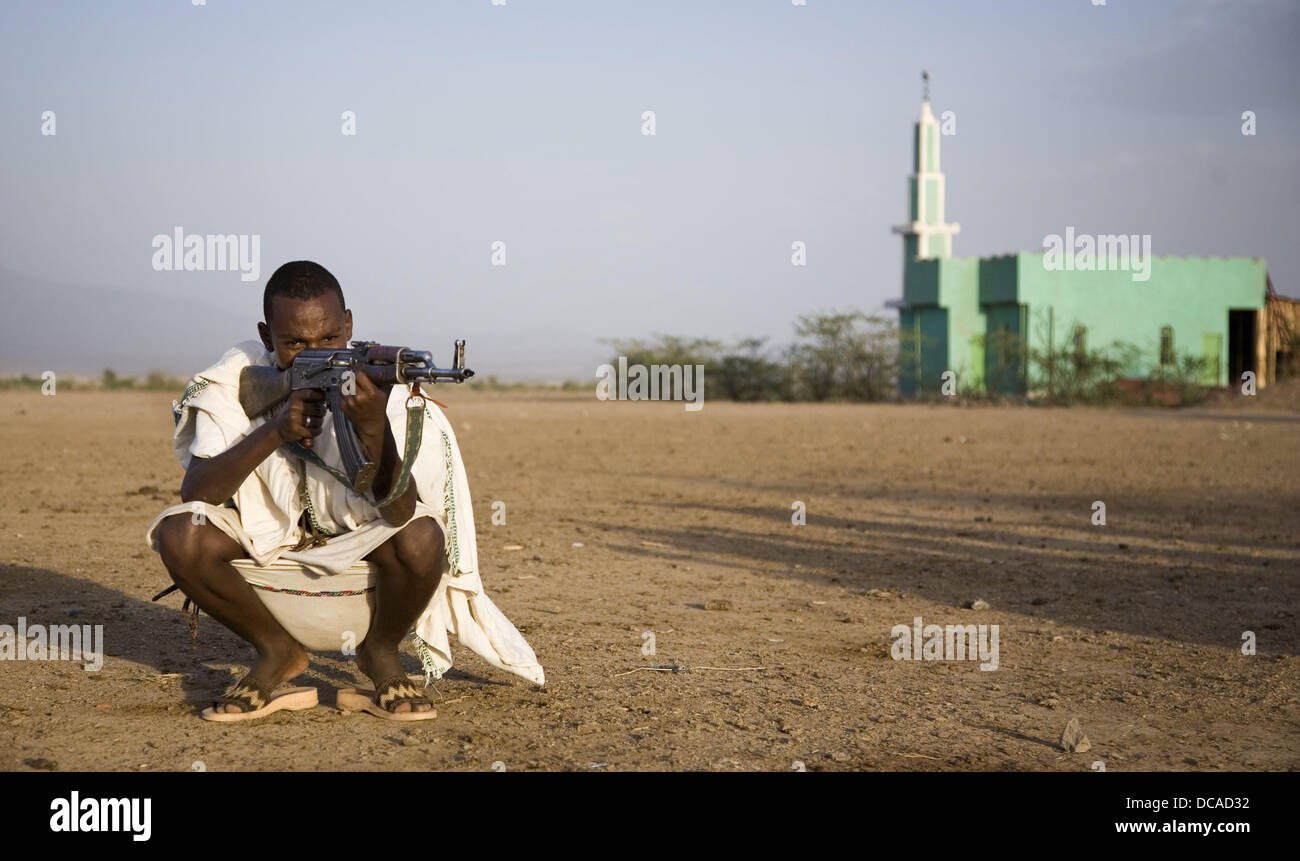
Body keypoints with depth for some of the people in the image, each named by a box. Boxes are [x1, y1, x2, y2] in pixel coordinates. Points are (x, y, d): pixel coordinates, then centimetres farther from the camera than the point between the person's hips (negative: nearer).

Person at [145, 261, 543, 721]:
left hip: (360, 564, -1)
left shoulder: (377, 383, -18)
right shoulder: (238, 380, -13)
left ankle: (380, 652, 0)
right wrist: (274, 432, -36)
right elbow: (194, 492, -22)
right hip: (268, 557, 2)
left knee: (422, 538, -32)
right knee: (179, 533, -25)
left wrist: (374, 429, -48)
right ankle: (277, 653, 0)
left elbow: (400, 514, -30)